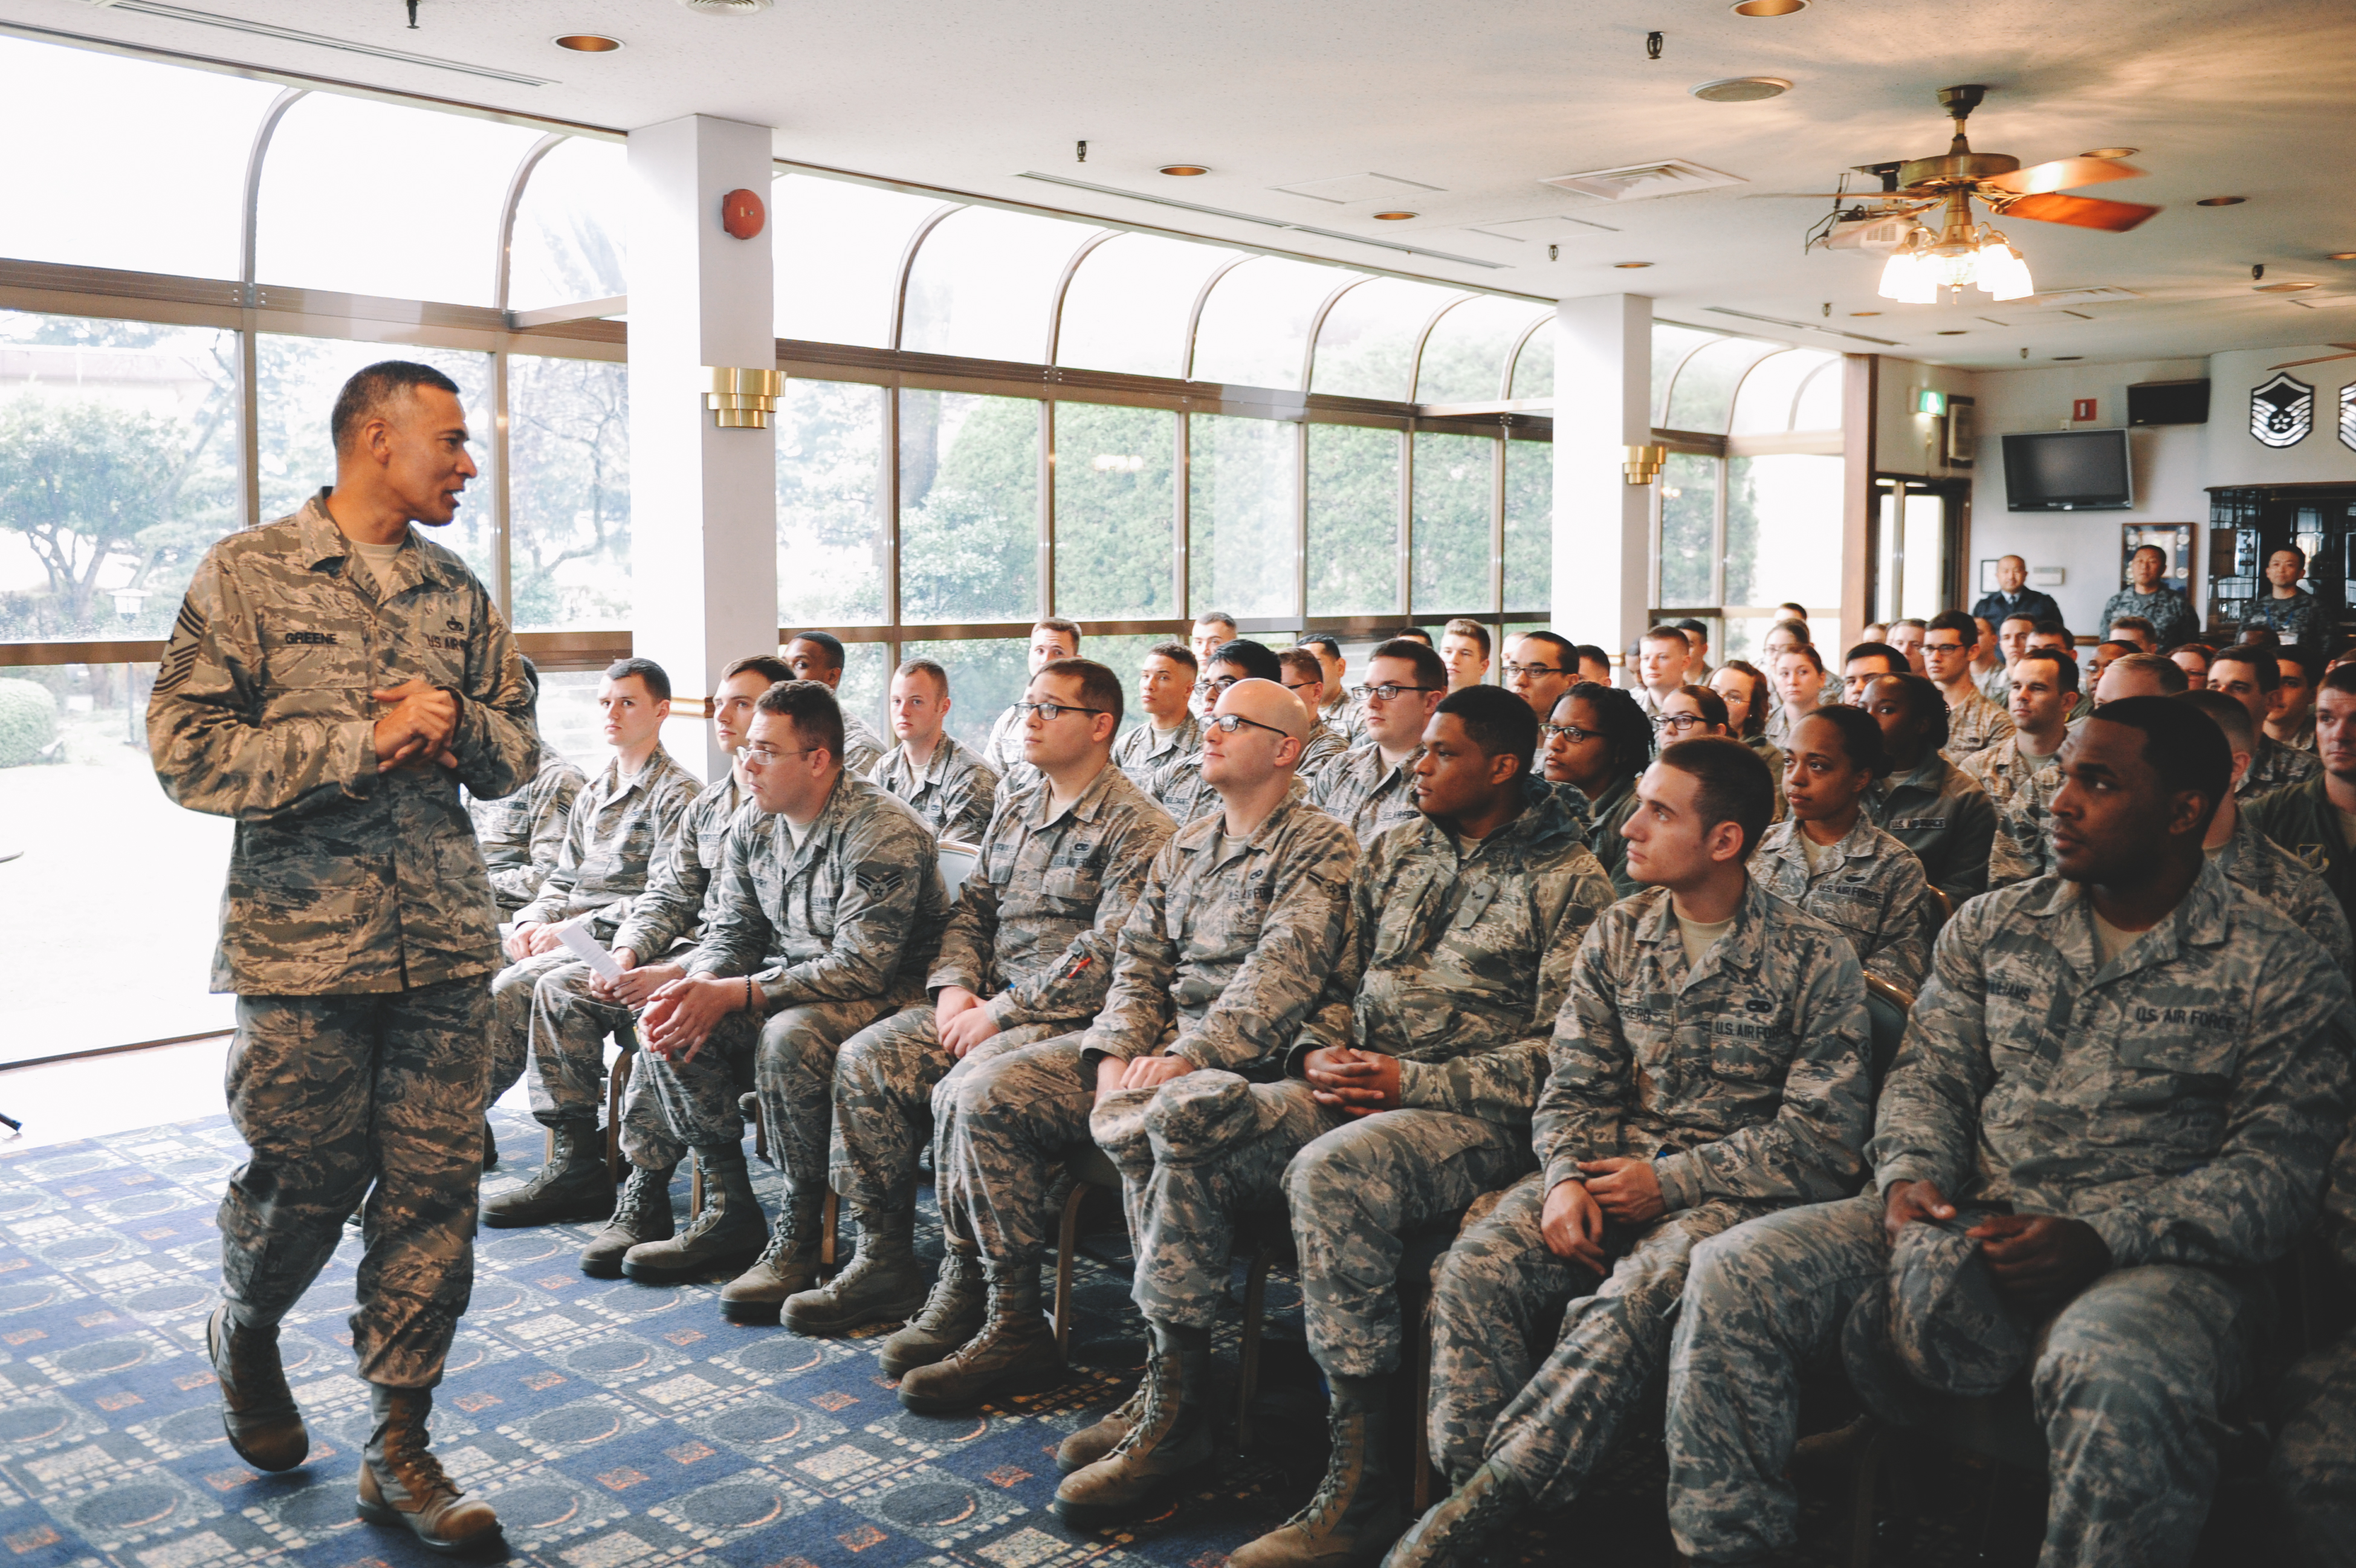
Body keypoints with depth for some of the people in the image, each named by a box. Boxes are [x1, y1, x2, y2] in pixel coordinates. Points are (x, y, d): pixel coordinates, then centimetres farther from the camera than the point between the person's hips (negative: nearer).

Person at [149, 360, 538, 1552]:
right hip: (301, 944, -4)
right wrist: (364, 742, -14)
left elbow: (519, 753, 16)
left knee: (433, 1195, 3)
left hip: (446, 948, 4)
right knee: (301, 1185, 6)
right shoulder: (248, 573, -1)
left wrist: (455, 724, -6)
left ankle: (397, 1451, 17)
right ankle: (245, 1333, 40)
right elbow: (187, 751, -9)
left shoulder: (458, 591, 13)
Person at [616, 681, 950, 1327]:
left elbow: (861, 966, -26)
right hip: (787, 986, 8)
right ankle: (731, 1212, -2)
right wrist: (696, 986, -18)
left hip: (886, 993, -8)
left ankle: (799, 1234, -18)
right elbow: (730, 929, 7)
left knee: (788, 1038, -36)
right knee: (669, 1025, -13)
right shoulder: (752, 824, 3)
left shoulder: (882, 831, -22)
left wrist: (734, 994, -30)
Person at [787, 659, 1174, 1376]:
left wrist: (1000, 1014, -18)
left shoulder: (1139, 830, -10)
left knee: (967, 1090, -32)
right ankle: (884, 1261, 1)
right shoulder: (1015, 810, 17)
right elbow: (970, 909, 19)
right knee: (865, 1059, -7)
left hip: (1075, 1020, -8)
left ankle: (972, 1298, -20)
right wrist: (955, 987, -1)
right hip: (989, 1003, 8)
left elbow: (1106, 955, -18)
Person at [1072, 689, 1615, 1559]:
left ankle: (1362, 1486, -26)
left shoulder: (1571, 882, -2)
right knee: (1184, 1113, -18)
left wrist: (1410, 1082, -15)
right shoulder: (1395, 851, 18)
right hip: (1352, 1091, 6)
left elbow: (1559, 1053, -9)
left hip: (1474, 1115, -6)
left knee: (1330, 1172, -36)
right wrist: (1319, 1054, 0)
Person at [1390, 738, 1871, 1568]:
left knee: (1635, 1299, -36)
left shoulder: (1816, 959, -4)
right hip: (1617, 1164, 5)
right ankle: (1476, 1500, -22)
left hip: (1738, 1190, -5)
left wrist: (1669, 1181, -13)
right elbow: (1575, 1087, 10)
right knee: (1476, 1270, -24)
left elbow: (1820, 1139, -8)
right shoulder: (1617, 936, 11)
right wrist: (1566, 1180, -11)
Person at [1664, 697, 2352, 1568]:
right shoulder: (1989, 928, 14)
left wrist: (2101, 1238, -18)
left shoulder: (2281, 969, 1)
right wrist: (1911, 1176, -10)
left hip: (2155, 1258, -3)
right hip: (1966, 1227, 4)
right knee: (1732, 1273, -18)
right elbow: (1931, 1074, 13)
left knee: (2117, 1387, -41)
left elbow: (2275, 1169, -4)